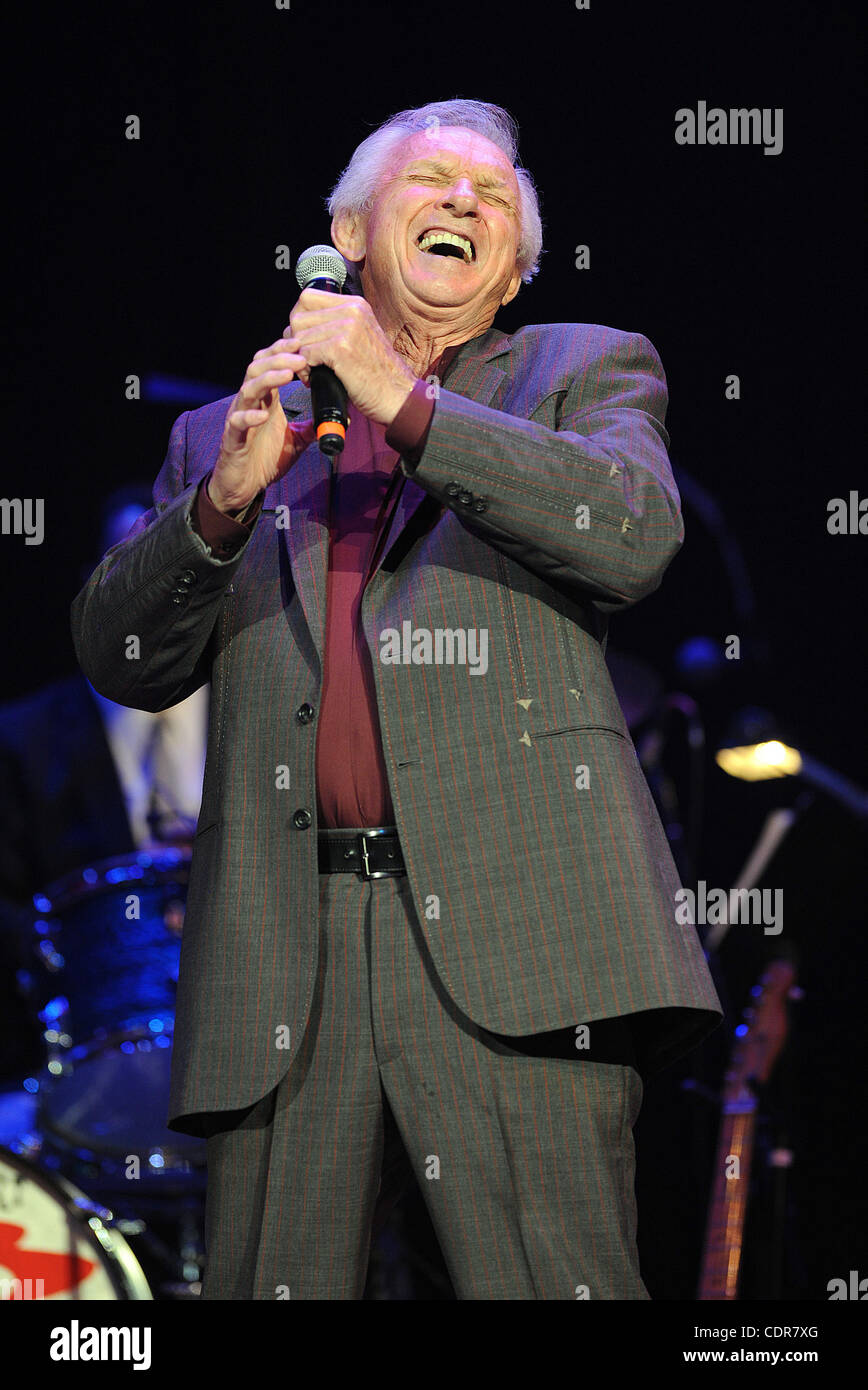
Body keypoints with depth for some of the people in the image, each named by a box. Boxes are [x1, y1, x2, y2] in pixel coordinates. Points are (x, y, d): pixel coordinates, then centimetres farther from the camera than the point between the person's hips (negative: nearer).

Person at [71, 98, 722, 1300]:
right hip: (286, 962, 3)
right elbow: (122, 658, 14)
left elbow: (633, 534, -4)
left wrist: (404, 401, -8)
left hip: (510, 941, -2)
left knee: (552, 1288, -11)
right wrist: (226, 499, -3)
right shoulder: (227, 436, 25)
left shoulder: (583, 373, 18)